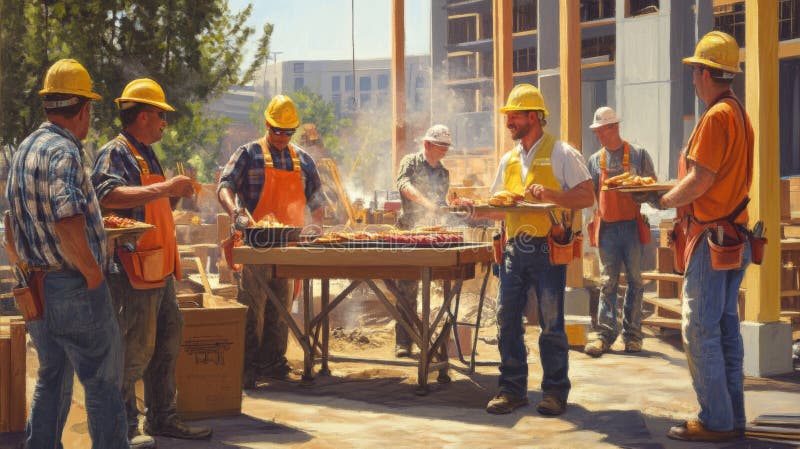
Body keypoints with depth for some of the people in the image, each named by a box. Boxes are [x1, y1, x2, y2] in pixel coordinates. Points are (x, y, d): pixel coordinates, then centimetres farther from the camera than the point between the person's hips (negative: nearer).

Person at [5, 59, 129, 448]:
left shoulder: (24, 149, 10)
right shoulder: (65, 152, -18)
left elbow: (18, 218, 19)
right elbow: (67, 224, -30)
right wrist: (94, 273, -19)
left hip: (37, 288, 9)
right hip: (75, 289, -9)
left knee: (51, 380, 19)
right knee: (103, 383, 2)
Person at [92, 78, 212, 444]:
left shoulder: (147, 154, 20)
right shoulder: (115, 153, -11)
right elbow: (109, 195, -31)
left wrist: (175, 192, 20)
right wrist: (165, 188, -32)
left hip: (160, 269, 10)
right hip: (133, 271, -10)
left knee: (167, 344, 15)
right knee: (134, 351, -4)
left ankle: (162, 417, 26)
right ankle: (125, 427, 7)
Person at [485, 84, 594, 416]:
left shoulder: (562, 154, -2)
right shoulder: (509, 160, 17)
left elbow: (587, 197, -8)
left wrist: (549, 194, -21)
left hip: (547, 250, -6)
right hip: (514, 249, 6)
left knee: (551, 323, -1)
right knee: (507, 319, 3)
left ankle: (555, 391, 11)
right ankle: (512, 388, 13)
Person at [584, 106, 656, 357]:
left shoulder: (638, 155, 5)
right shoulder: (595, 160, 14)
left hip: (633, 226, -2)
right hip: (607, 228, 2)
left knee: (634, 280, 2)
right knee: (608, 282, 0)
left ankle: (632, 334, 9)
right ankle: (605, 332, -1)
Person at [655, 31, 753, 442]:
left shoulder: (715, 117, -15)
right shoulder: (740, 114, 15)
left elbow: (701, 180, -18)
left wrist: (663, 200, -4)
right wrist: (675, 192, 17)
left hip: (712, 238, -9)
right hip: (734, 235, 10)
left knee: (700, 331, -5)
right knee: (726, 328, 12)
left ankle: (715, 420, -2)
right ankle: (732, 418, 16)